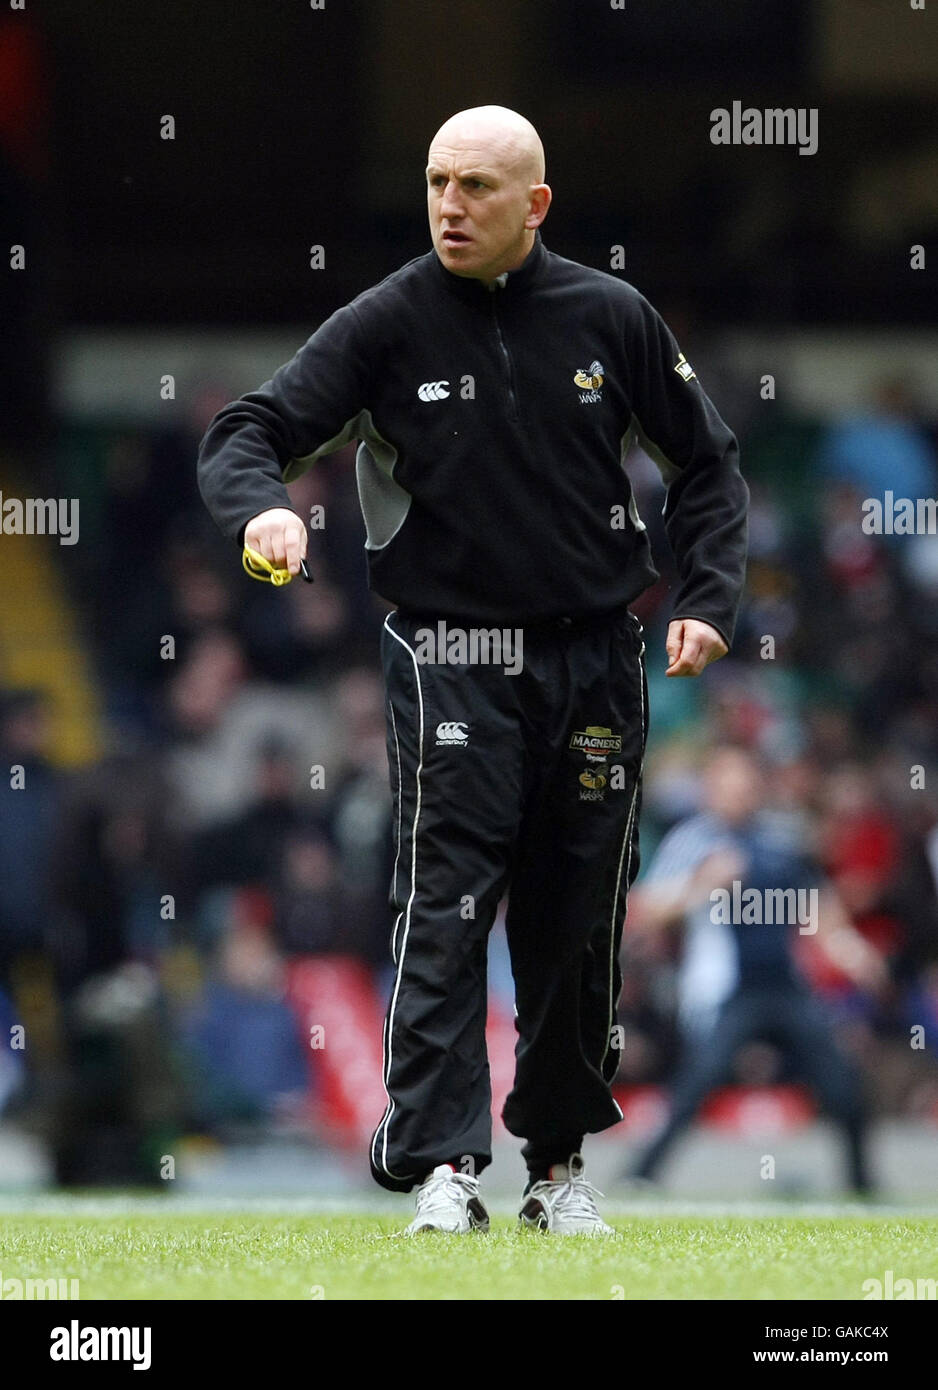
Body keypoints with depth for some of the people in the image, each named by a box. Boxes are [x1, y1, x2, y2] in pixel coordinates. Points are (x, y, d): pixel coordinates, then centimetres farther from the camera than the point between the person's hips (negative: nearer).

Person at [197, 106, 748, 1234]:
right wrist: (261, 505, -33)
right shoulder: (387, 325, -4)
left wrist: (708, 601, 0)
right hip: (451, 663, -2)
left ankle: (560, 1160, 19)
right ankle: (441, 1166, -15)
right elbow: (246, 434, -10)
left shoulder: (609, 318, 2)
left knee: (579, 922, 7)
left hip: (595, 662, 2)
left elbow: (706, 463, 12)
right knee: (444, 909, -13)